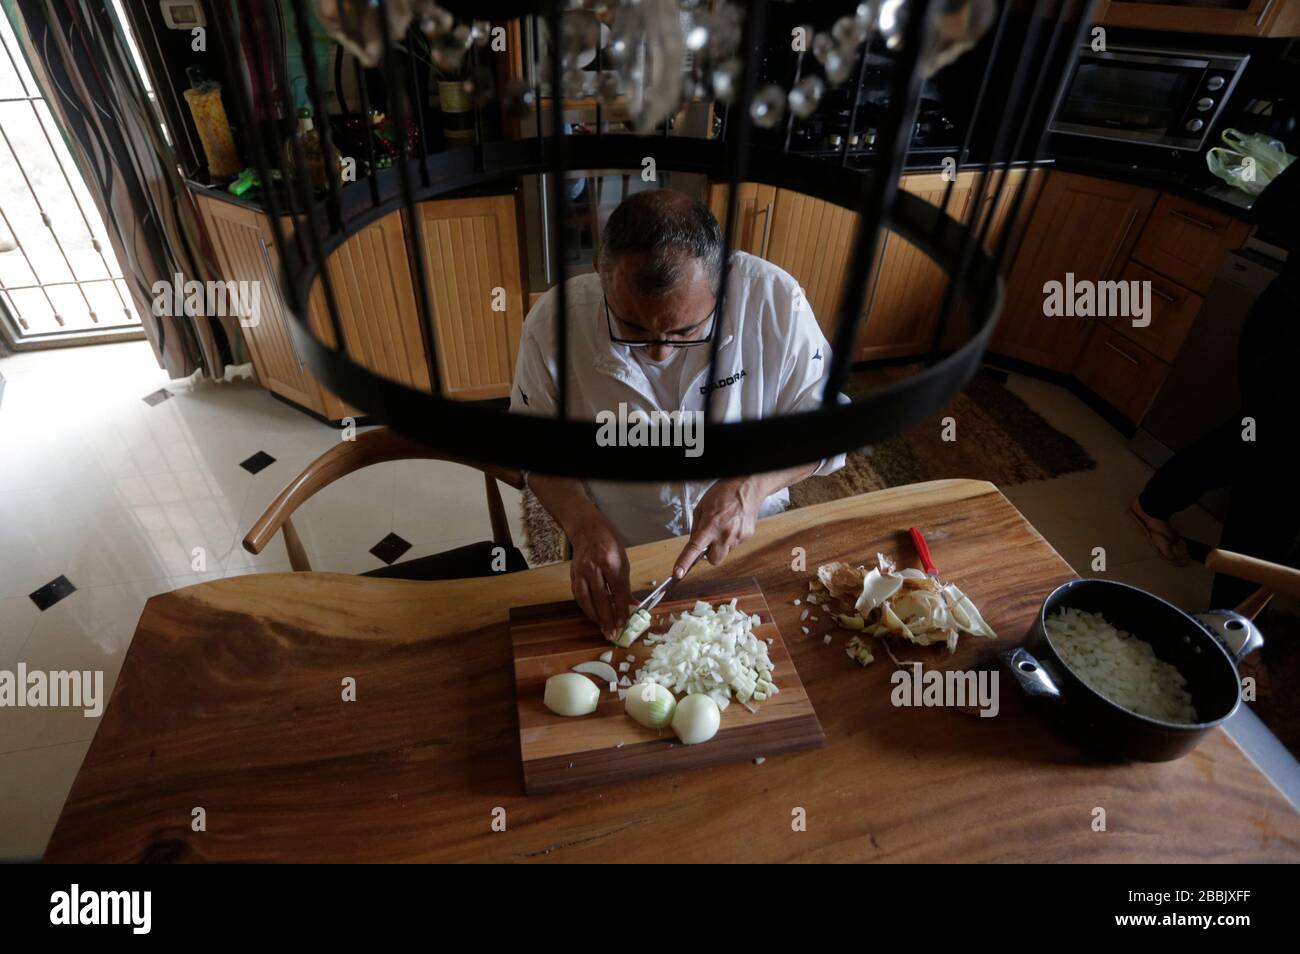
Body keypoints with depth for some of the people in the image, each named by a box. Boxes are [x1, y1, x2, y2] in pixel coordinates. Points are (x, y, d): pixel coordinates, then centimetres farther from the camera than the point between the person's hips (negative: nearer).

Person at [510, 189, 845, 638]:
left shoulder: (773, 299, -20)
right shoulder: (553, 323, -18)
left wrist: (751, 485, -25)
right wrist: (584, 524, -21)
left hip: (746, 547, 1)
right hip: (615, 559, 0)